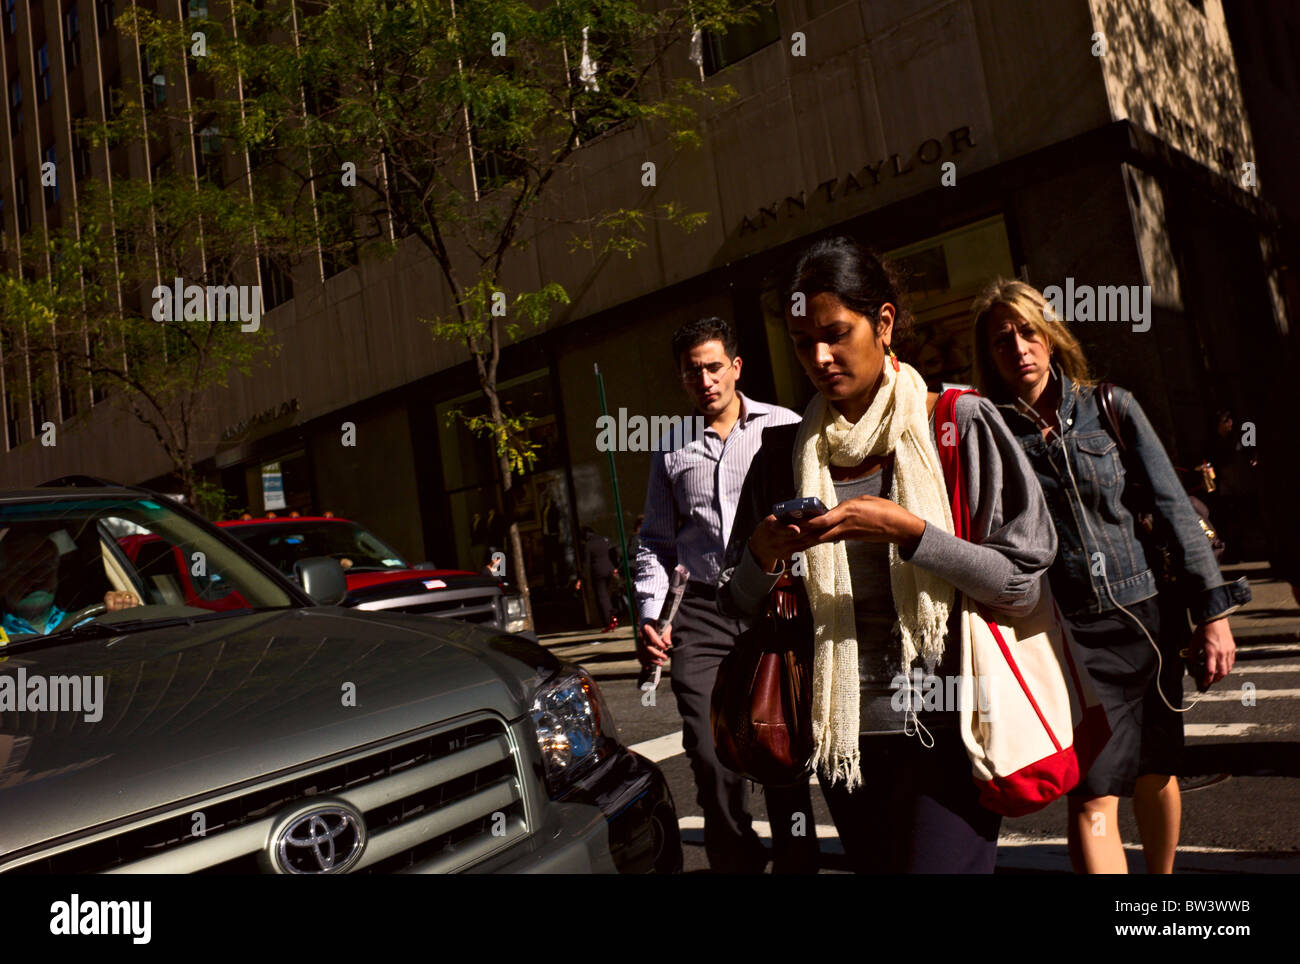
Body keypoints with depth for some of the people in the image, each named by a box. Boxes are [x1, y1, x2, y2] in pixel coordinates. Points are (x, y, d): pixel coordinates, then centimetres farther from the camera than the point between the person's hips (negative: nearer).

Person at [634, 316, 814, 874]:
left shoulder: (784, 427, 7)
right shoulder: (672, 447, 16)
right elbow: (655, 542, 19)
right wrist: (650, 614, 7)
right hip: (701, 615, 2)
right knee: (712, 759, -1)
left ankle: (796, 862, 20)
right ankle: (735, 861, 21)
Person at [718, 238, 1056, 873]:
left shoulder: (961, 425, -4)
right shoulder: (785, 452, 5)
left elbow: (1022, 585, -8)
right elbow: (736, 604, 8)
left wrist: (908, 531, -20)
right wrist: (762, 555, -14)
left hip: (948, 726, -3)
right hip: (844, 736, 4)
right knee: (877, 867, 18)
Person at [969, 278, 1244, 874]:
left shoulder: (1111, 407, 2)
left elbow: (1173, 508, 3)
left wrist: (1212, 611, 0)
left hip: (1148, 617, 3)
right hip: (1067, 633, -2)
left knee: (1155, 774, 17)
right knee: (1092, 799, -6)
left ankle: (1163, 881, 42)